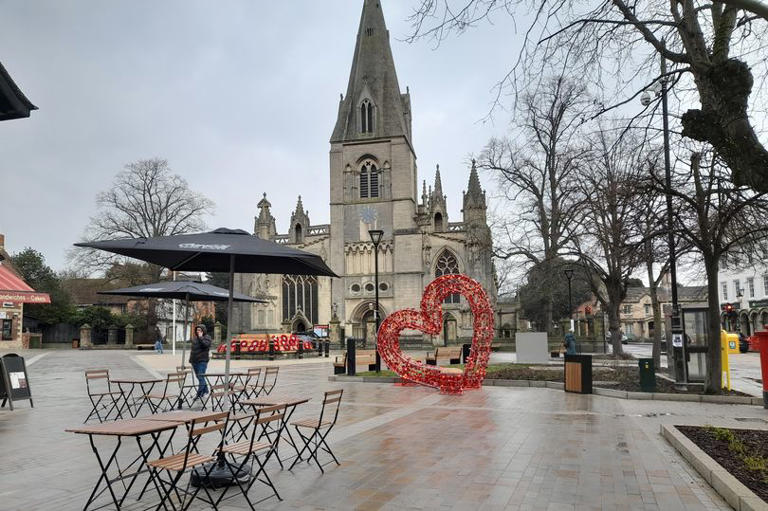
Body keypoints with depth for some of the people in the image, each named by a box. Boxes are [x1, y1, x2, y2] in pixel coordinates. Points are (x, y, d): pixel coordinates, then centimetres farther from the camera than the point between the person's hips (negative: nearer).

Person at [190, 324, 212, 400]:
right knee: (198, 376, 16)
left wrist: (201, 337, -19)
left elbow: (206, 344, -23)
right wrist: (191, 358, 20)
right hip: (194, 360, 8)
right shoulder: (195, 338, 17)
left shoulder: (206, 337, -4)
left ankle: (199, 393, -12)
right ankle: (205, 390, 31)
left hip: (202, 360, -8)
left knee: (201, 377, -11)